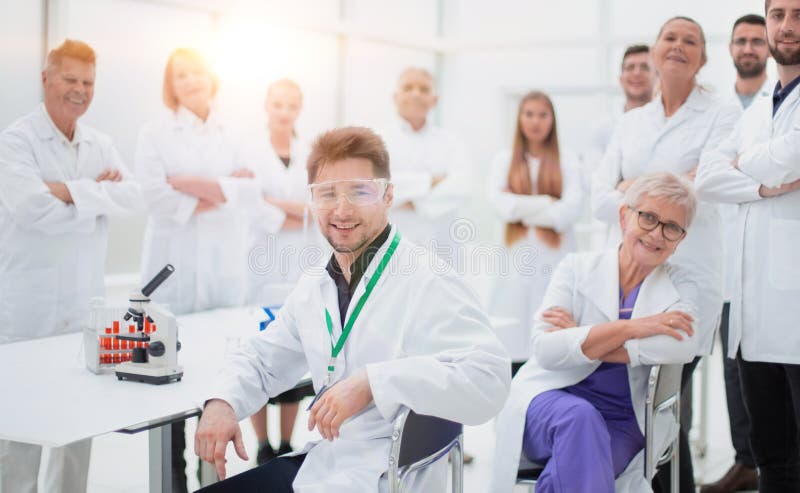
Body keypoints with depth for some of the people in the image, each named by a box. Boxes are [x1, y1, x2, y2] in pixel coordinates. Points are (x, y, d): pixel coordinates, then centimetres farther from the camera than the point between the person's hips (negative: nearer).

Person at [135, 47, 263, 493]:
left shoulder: (231, 136, 13)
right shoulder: (156, 134, 4)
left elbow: (253, 194, 0)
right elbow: (158, 199, -9)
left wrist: (195, 184, -10)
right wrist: (224, 192, -6)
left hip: (226, 268, 3)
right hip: (176, 269, -2)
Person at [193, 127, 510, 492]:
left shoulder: (428, 281, -16)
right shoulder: (314, 286, 9)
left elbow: (490, 378, -28)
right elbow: (264, 358, 20)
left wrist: (373, 382, -32)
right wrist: (221, 403, -2)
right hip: (317, 463, 7)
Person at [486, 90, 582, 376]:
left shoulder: (567, 162, 11)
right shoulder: (504, 160, 14)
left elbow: (573, 206, -4)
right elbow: (499, 203, -2)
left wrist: (524, 210, -5)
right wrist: (547, 204, -6)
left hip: (555, 264, -1)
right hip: (517, 264, 1)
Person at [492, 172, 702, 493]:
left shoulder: (679, 285, 9)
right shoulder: (578, 268, 6)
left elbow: (684, 345, -15)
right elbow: (545, 349, -9)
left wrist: (580, 339, -14)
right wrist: (630, 327, -16)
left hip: (623, 425, 0)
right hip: (550, 400, 0)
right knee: (580, 415, -35)